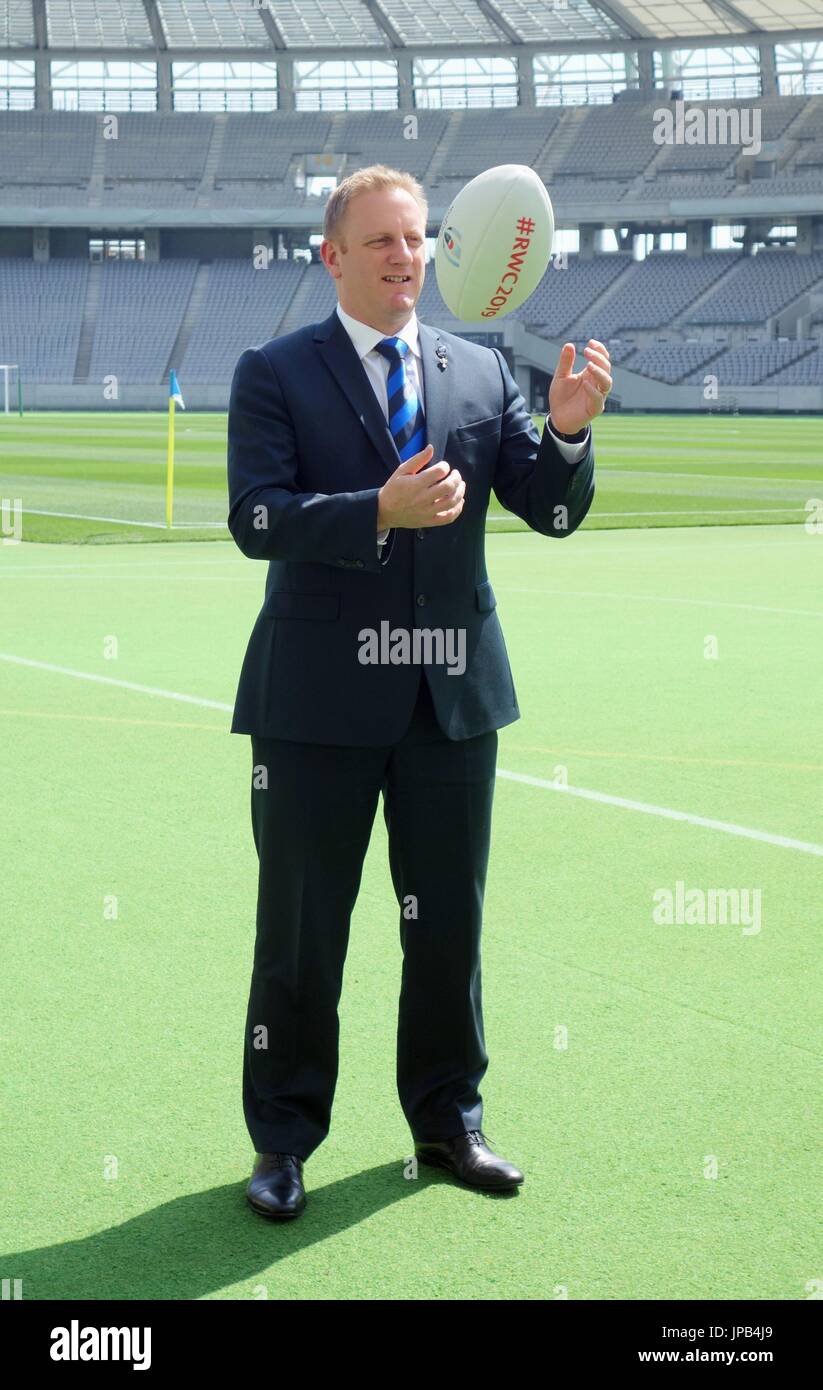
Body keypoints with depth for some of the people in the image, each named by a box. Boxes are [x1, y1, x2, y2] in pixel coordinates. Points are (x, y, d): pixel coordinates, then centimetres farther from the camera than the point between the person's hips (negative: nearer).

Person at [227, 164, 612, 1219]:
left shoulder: (481, 372, 10)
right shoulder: (274, 373, 0)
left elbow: (554, 512, 4)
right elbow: (256, 519, -13)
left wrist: (567, 431, -16)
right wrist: (379, 512, -26)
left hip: (453, 694, 4)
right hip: (319, 696, -3)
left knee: (449, 924, 12)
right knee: (300, 932, 5)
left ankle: (446, 1120, 29)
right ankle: (283, 1141, 19)